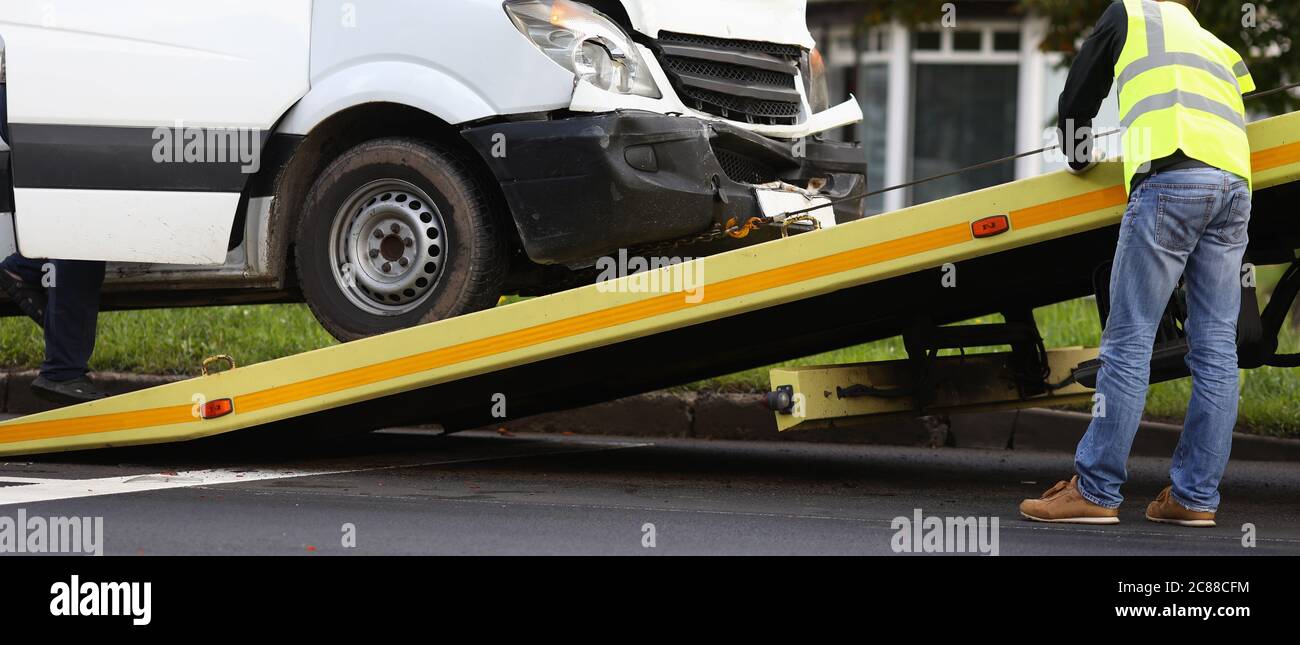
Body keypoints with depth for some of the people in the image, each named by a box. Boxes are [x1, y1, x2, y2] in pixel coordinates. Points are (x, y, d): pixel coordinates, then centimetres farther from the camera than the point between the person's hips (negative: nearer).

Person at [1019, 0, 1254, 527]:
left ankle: (1095, 491, -8)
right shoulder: (1222, 49, 32)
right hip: (1236, 183, 6)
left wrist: (1078, 158, 43)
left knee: (1129, 339, -7)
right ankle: (1194, 497, 3)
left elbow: (1077, 99, 25)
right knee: (1215, 348, 4)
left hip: (1171, 177, -5)